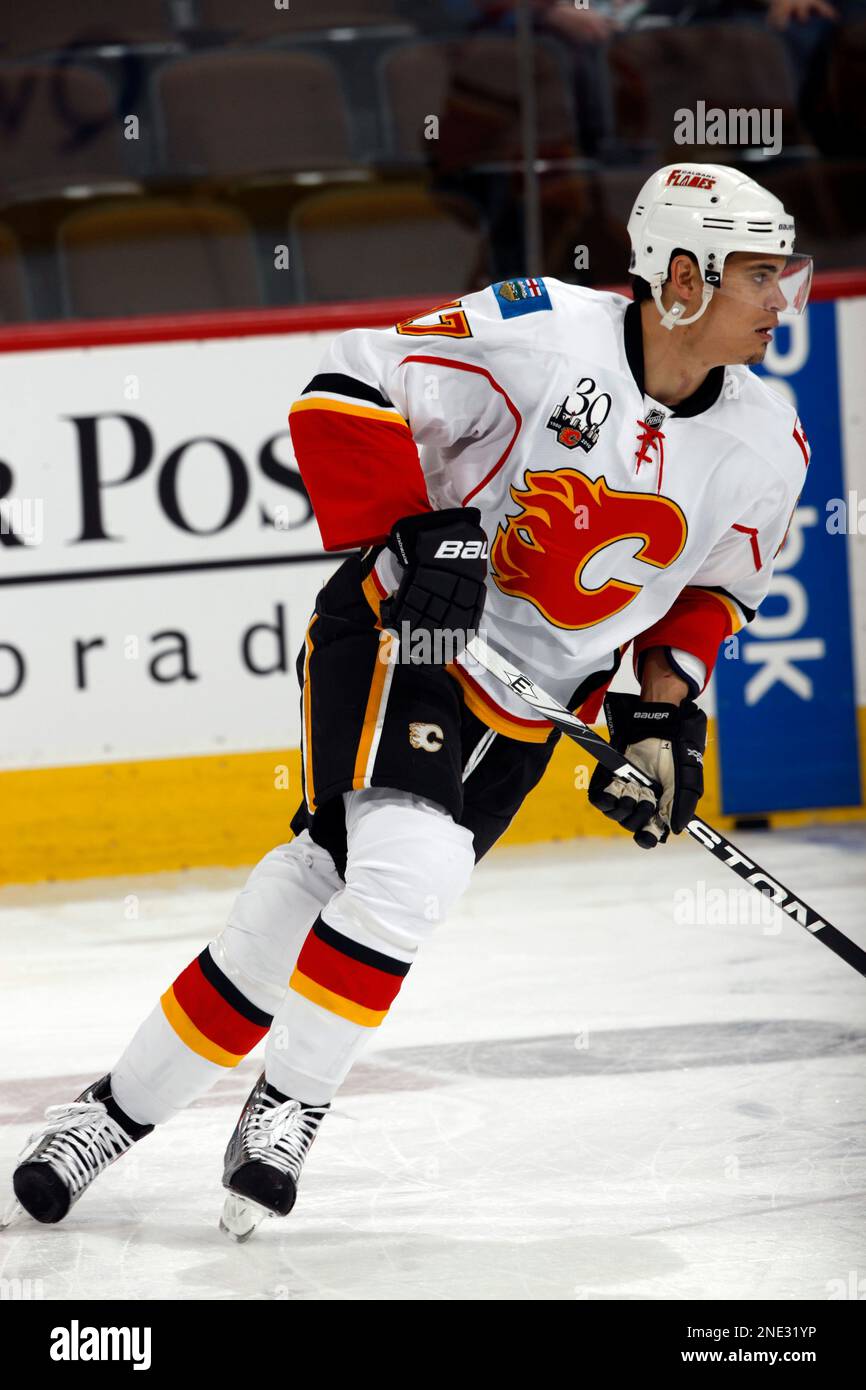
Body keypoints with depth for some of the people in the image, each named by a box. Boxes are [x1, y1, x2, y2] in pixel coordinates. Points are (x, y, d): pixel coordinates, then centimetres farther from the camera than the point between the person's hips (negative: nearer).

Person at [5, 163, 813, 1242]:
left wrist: (664, 714, 3)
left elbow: (712, 588, 16)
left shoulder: (766, 446, 0)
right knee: (411, 863, -27)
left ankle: (121, 1114, 12)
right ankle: (286, 1105, -8)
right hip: (396, 635, -5)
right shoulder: (543, 332, -18)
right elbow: (344, 396, -15)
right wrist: (412, 535, -23)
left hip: (523, 712, 5)